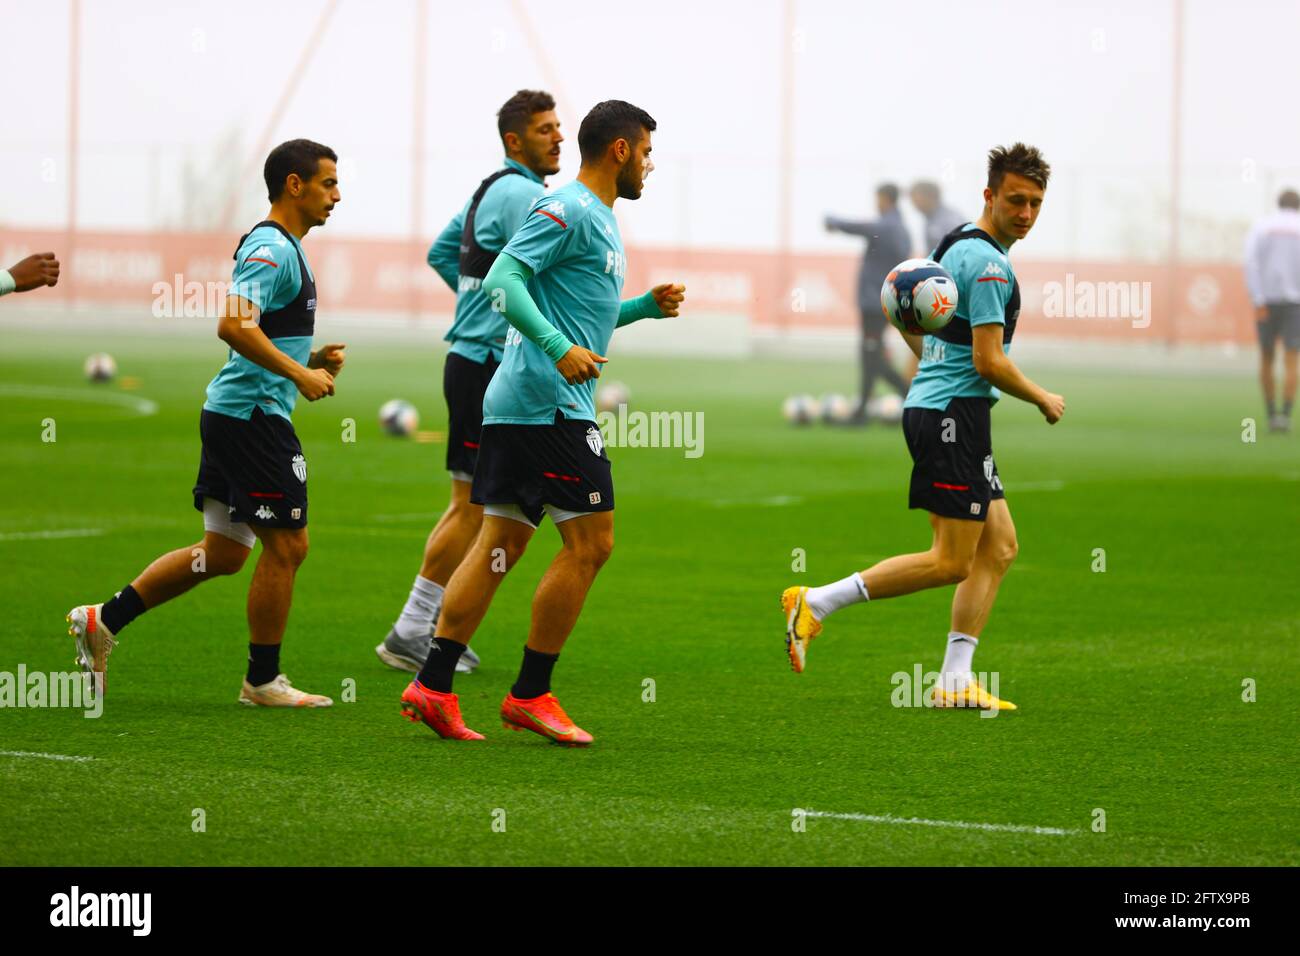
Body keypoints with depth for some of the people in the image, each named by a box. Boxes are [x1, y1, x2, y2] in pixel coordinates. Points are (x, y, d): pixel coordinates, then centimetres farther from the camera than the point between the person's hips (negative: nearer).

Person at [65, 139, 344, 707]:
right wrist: (300, 374, -23)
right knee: (287, 545, -4)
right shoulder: (271, 250, -14)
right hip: (254, 413, -11)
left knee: (224, 553, 13)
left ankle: (104, 620, 16)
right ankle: (262, 680, 5)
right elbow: (234, 325, -27)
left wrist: (311, 359, 13)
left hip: (231, 414, 11)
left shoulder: (280, 249, 19)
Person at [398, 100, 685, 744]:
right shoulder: (568, 210, -10)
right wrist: (560, 348, -28)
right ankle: (529, 696, -2)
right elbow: (504, 279, -20)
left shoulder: (598, 218, 22)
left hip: (515, 402, 10)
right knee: (590, 542, -6)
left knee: (500, 542, 7)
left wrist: (647, 305, 18)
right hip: (550, 402, -10)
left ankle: (432, 686, 4)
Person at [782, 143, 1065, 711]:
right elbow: (989, 362, -18)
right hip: (956, 413, -10)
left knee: (999, 546, 10)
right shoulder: (988, 264, -15)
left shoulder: (953, 246, 15)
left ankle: (955, 681, 7)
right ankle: (816, 604, -9)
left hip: (928, 406, 10)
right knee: (952, 562, -9)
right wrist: (1045, 402, -3)